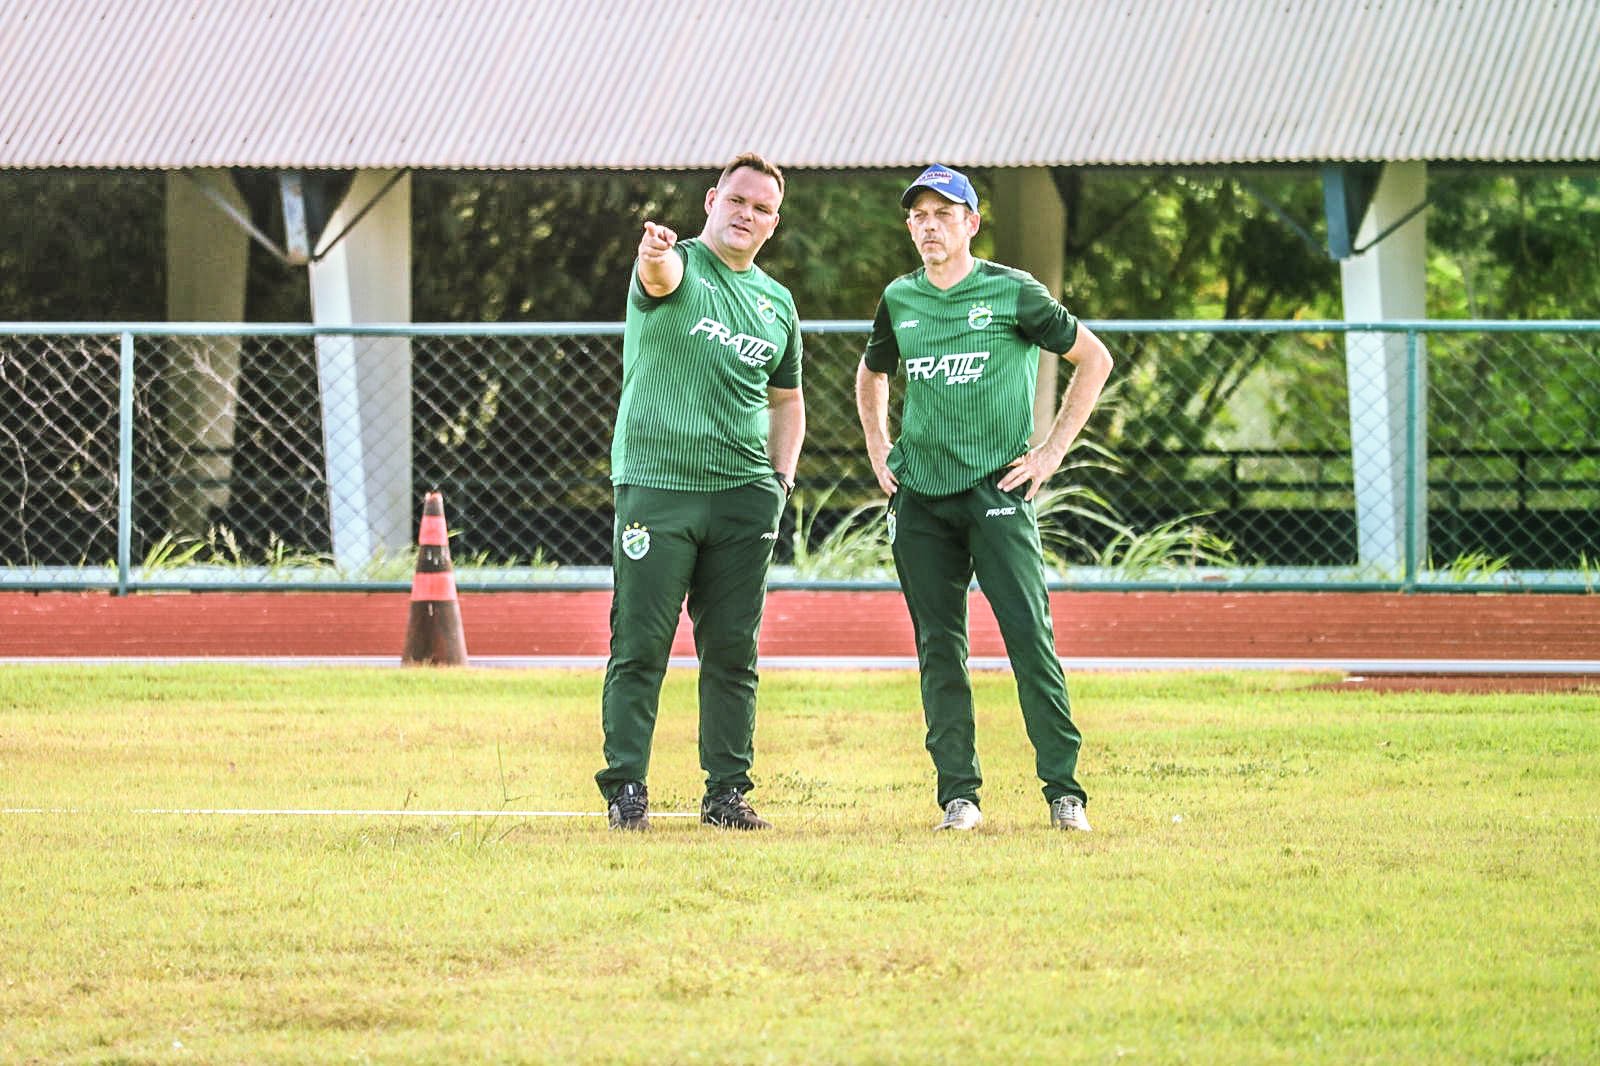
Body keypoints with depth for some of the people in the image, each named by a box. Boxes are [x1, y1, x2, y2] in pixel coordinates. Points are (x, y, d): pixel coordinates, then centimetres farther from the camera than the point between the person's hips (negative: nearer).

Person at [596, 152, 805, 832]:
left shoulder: (777, 304, 15)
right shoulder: (677, 266, -2)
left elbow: (786, 399, 27)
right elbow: (661, 277, -28)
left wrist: (782, 476, 11)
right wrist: (656, 257, -53)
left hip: (745, 495, 5)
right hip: (656, 485, -5)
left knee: (733, 651, 5)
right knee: (640, 647, -4)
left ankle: (727, 792, 11)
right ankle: (625, 789, 0)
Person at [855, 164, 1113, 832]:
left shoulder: (1012, 293, -2)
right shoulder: (900, 301, 11)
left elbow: (1093, 360, 5)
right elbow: (871, 375, 30)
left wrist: (1052, 451, 0)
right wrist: (878, 453, 18)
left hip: (997, 489, -4)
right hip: (919, 498, 4)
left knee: (1030, 637, -11)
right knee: (938, 647, 2)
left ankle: (1064, 793, -7)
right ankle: (959, 795, 6)